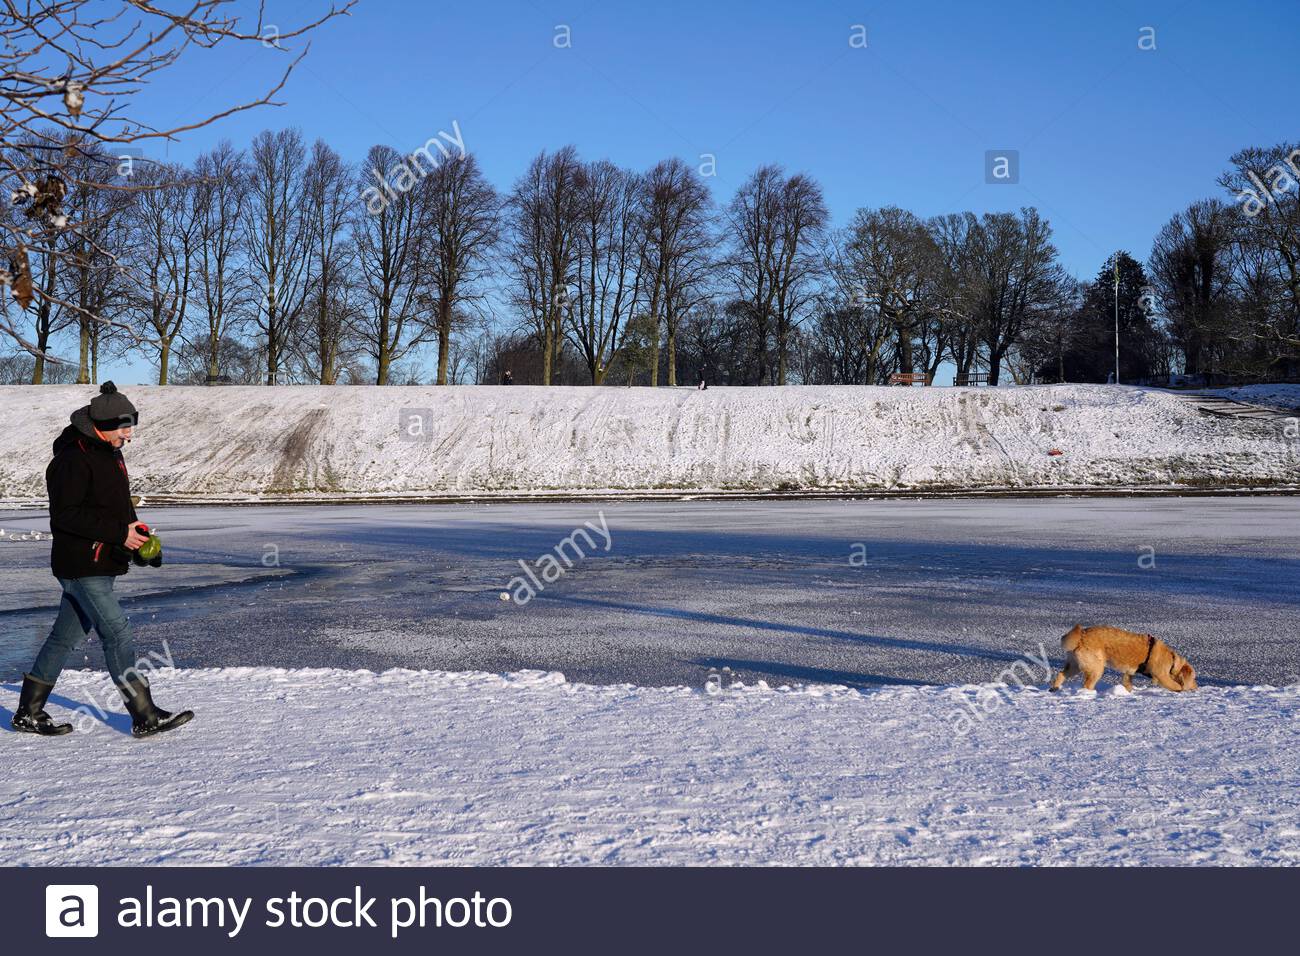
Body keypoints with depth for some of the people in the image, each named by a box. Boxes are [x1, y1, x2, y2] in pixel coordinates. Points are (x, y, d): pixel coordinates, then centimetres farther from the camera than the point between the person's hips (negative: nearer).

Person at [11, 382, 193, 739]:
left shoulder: (110, 454, 15)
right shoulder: (73, 459, -16)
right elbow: (65, 514, -20)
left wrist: (136, 532, 6)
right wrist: (118, 533, -23)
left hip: (102, 565, 10)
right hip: (81, 565, -10)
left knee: (66, 636, 14)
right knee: (117, 632, -10)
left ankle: (28, 712, 24)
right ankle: (145, 717, -8)